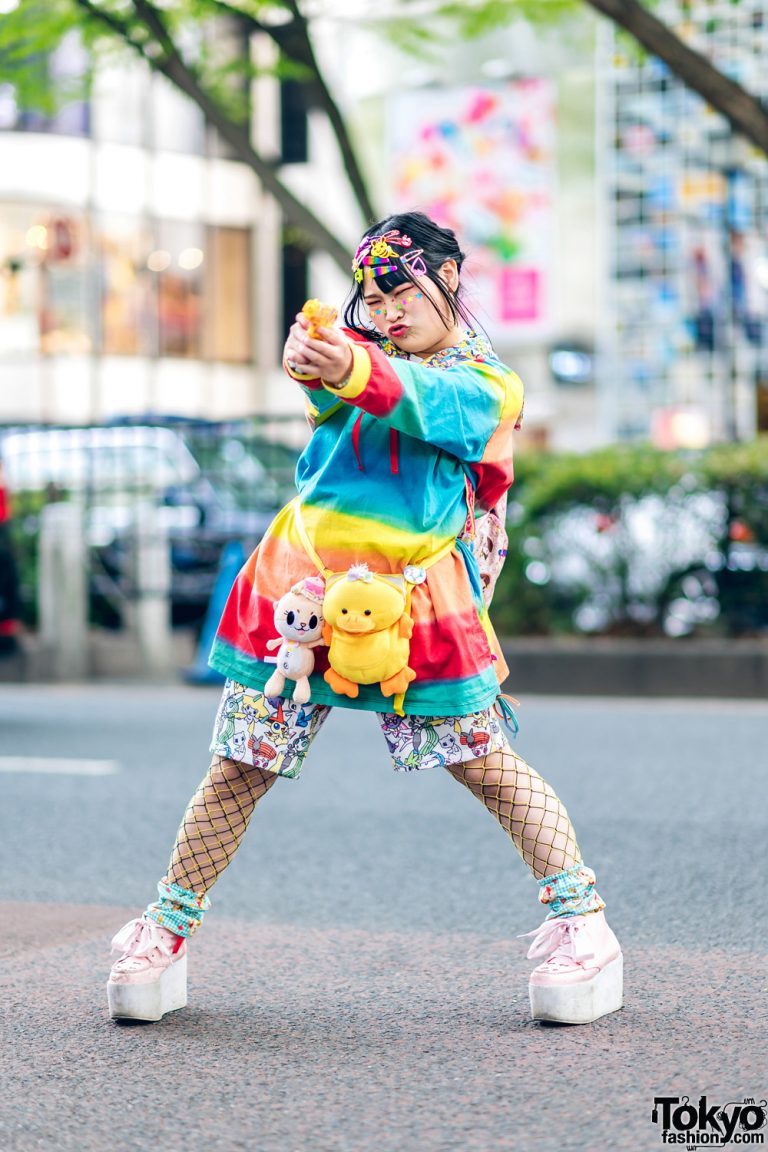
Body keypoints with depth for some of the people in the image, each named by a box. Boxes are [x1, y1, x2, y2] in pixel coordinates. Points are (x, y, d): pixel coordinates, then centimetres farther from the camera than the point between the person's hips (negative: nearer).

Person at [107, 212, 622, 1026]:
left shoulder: (485, 384, -2)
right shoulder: (366, 348, 14)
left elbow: (415, 401, -24)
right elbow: (329, 400, -7)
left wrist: (352, 372, -45)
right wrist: (312, 366, -30)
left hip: (412, 600, -3)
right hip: (303, 578, 3)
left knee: (487, 765, -1)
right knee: (239, 768, 3)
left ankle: (580, 924, 10)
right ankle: (167, 929, 16)